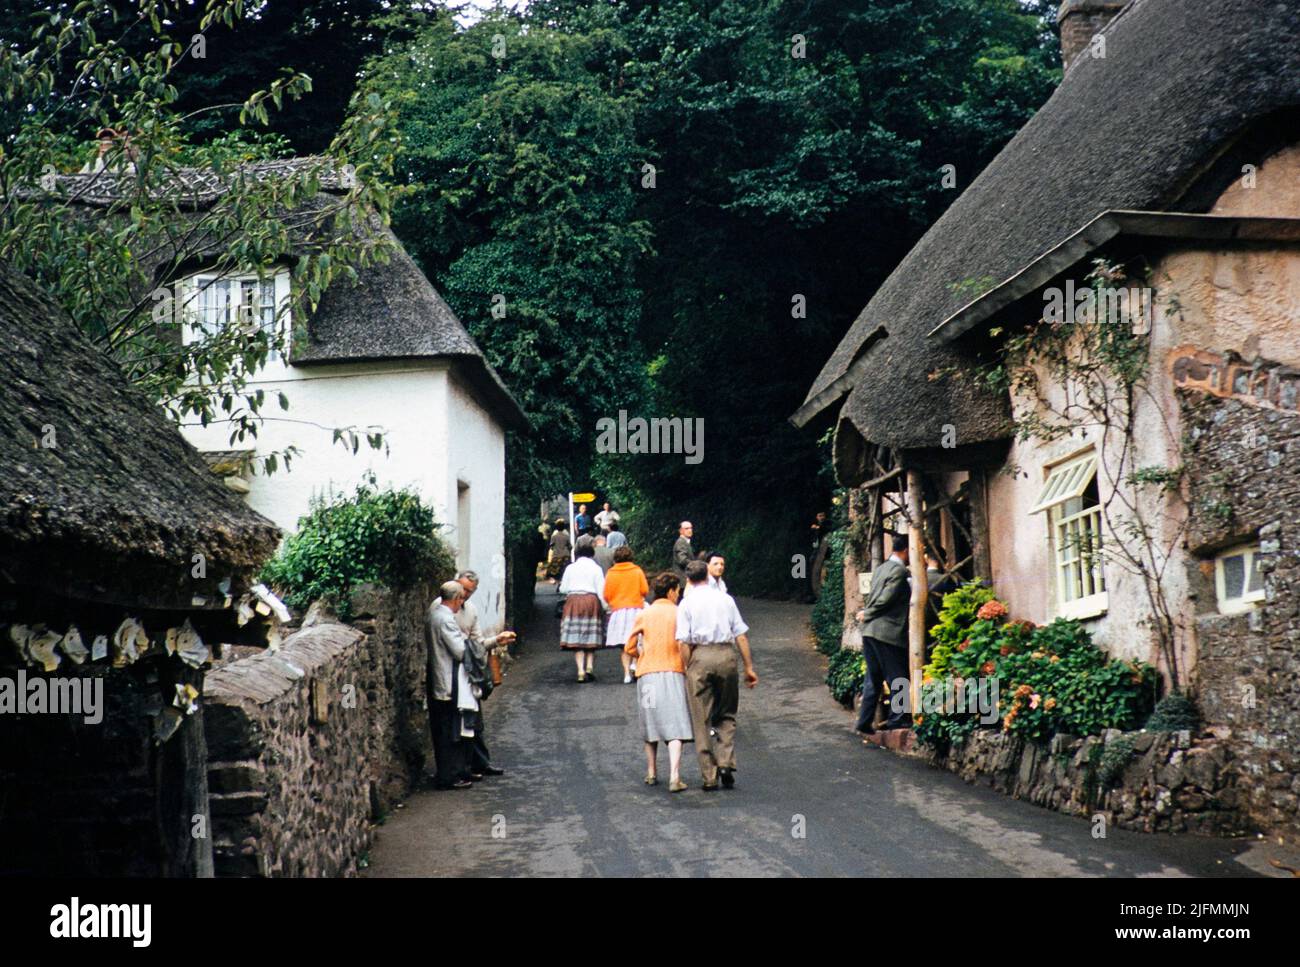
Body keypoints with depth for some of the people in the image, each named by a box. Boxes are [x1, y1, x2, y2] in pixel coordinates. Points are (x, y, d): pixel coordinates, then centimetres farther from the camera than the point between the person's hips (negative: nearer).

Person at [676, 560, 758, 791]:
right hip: (726, 654, 2)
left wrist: (688, 669, 1)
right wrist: (749, 667, 9)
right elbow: (741, 635, 5)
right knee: (726, 715, 17)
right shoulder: (725, 598, 9)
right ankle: (726, 763, 0)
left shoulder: (686, 603, 3)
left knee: (702, 720, 6)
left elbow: (683, 642, -6)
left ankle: (709, 776, 6)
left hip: (700, 655, -2)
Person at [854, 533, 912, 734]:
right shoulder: (899, 571, -12)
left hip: (870, 632, 9)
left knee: (873, 678, 11)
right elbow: (885, 599, -15)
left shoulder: (881, 569, 18)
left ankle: (865, 721, 11)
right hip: (888, 632, -9)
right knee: (897, 678, 0)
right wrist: (868, 614, -4)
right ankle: (897, 719, 3)